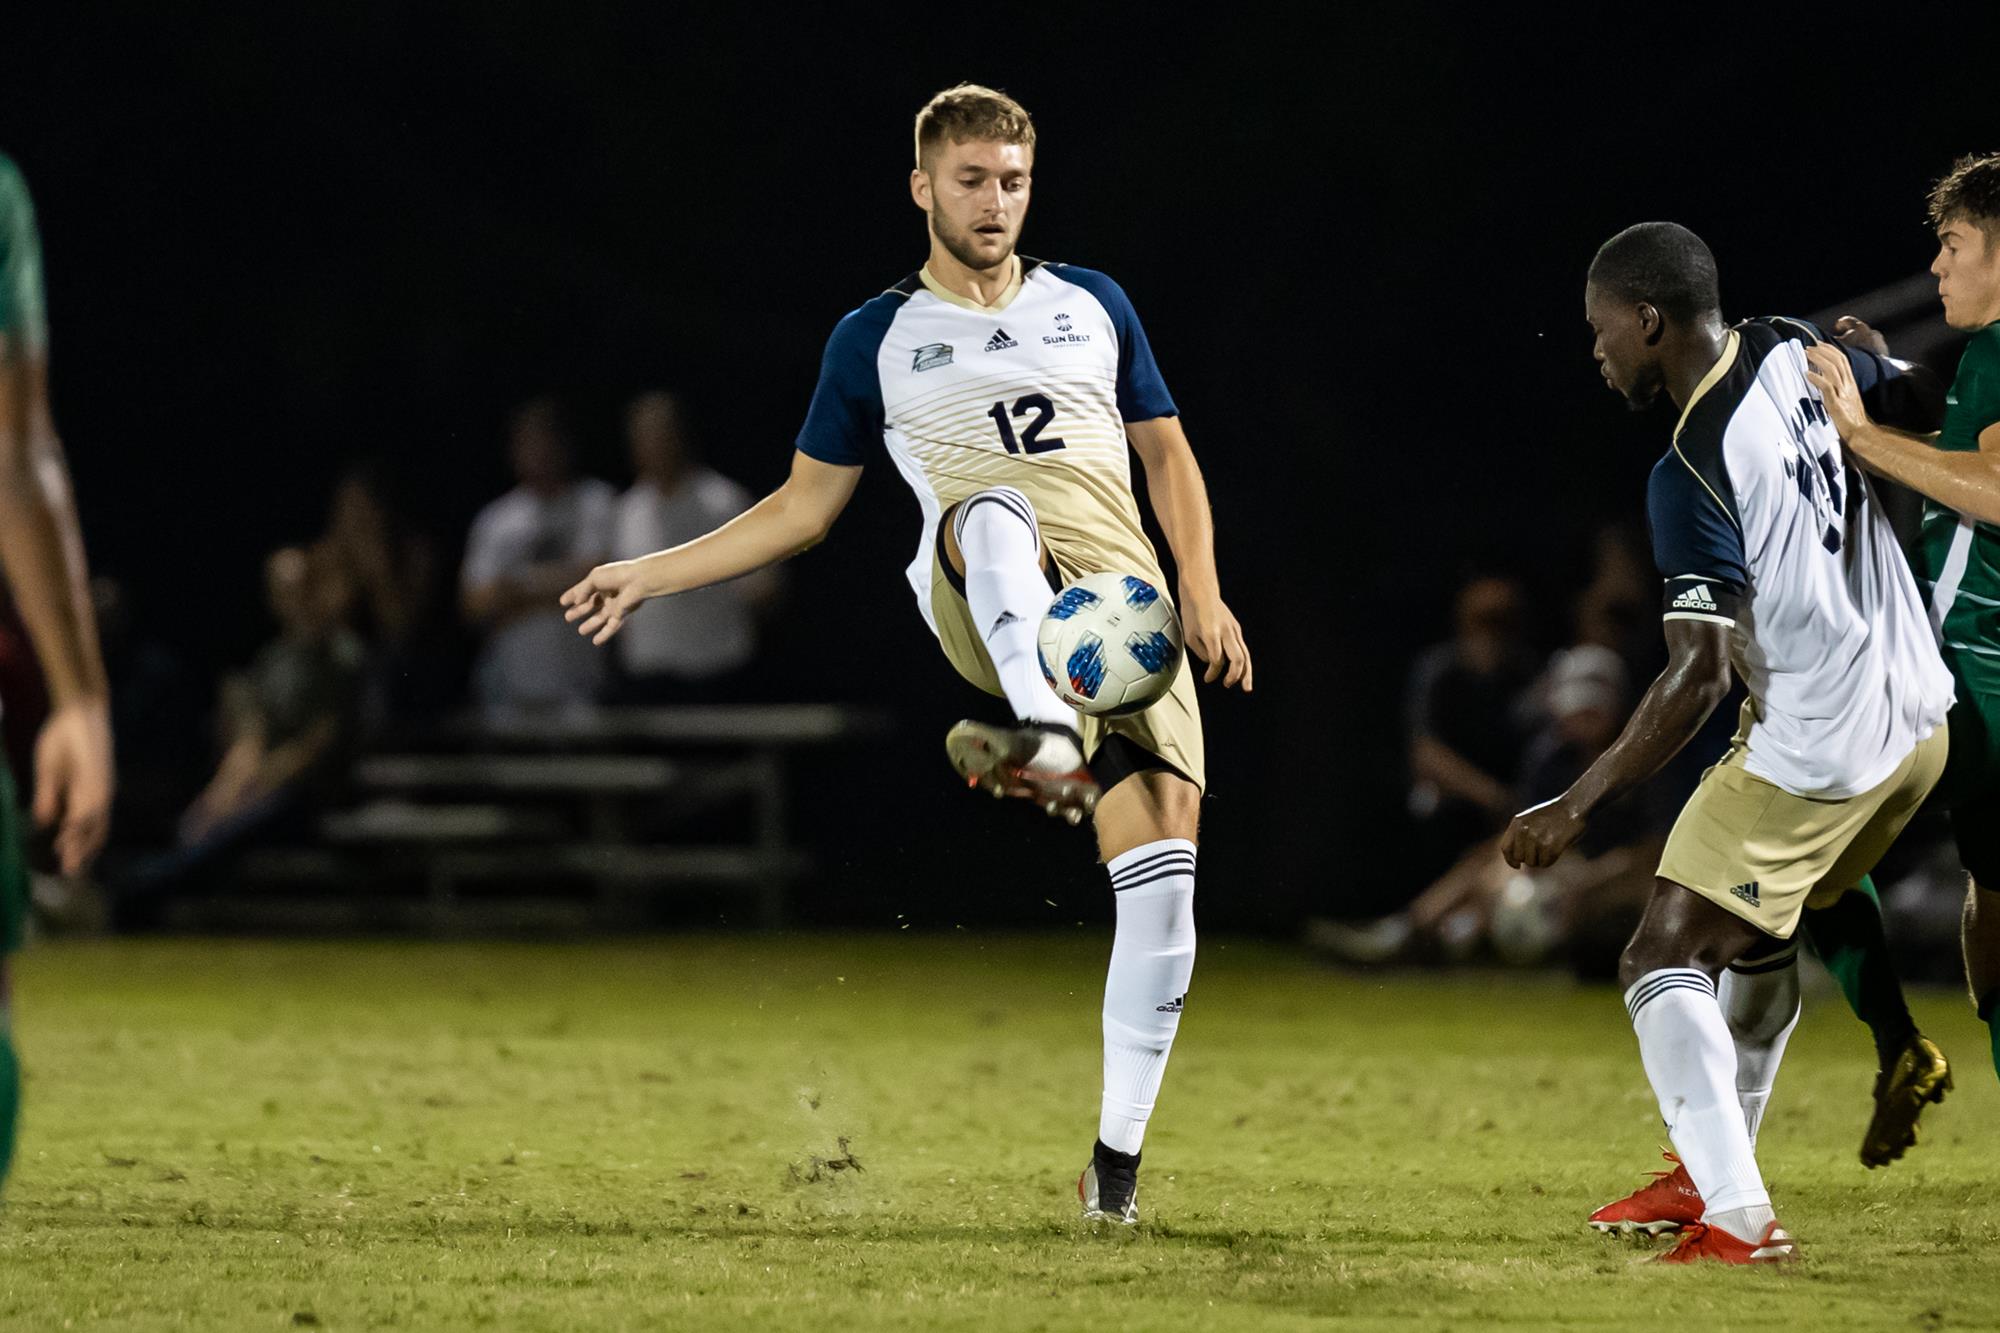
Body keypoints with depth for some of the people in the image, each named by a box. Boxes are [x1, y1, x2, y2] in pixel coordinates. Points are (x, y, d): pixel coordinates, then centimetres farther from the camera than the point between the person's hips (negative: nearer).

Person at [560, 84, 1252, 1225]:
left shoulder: (1092, 305, 22)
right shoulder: (878, 340, 18)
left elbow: (1168, 453, 25)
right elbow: (803, 507, 23)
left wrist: (1203, 593, 11)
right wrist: (650, 574, 17)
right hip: (976, 607, -2)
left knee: (1162, 864, -15)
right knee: (995, 508, -40)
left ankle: (1118, 1159, -6)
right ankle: (1049, 740, -68)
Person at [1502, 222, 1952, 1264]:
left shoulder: (1691, 474, -21)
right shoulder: (1798, 355, -1)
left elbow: (1698, 675, -24)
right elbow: (1926, 408, 17)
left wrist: (1577, 805, -19)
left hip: (1809, 755, -9)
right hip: (1917, 722, 9)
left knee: (1664, 964, -6)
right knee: (1757, 934, 27)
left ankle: (1738, 1219, -18)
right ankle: (1708, 1171, 38)